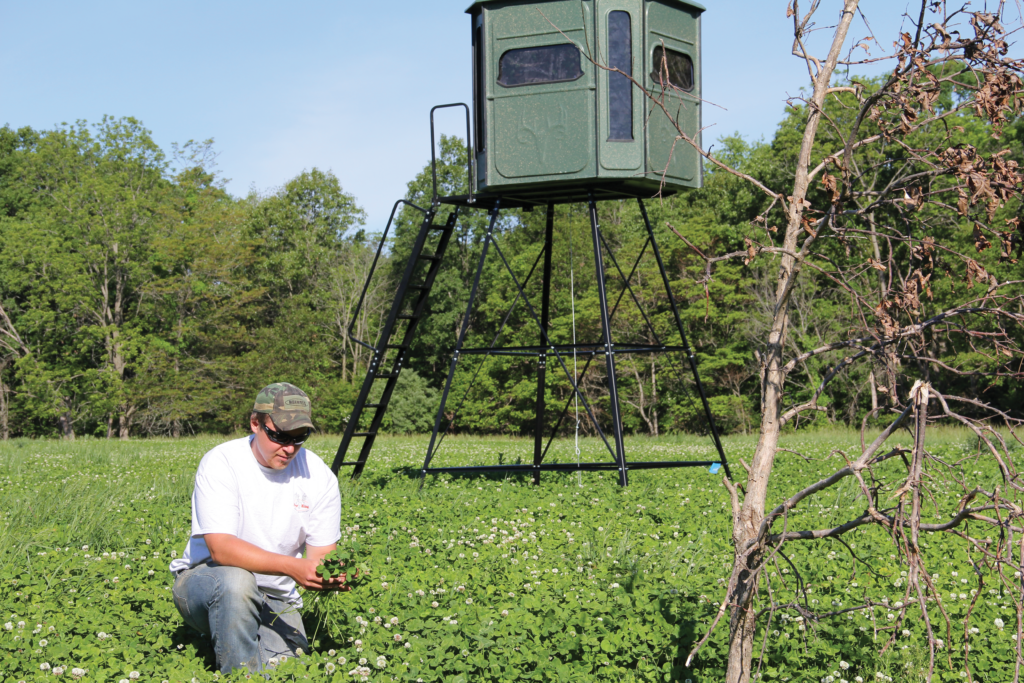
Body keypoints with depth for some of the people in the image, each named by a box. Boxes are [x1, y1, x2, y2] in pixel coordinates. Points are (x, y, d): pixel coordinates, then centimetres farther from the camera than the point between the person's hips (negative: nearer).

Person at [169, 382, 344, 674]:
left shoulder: (319, 476, -4)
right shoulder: (221, 464, -17)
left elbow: (321, 554, -5)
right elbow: (221, 548, -27)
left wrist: (329, 575, -32)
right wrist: (291, 566, -39)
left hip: (275, 599, 4)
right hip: (205, 580, -4)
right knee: (236, 579, -37)